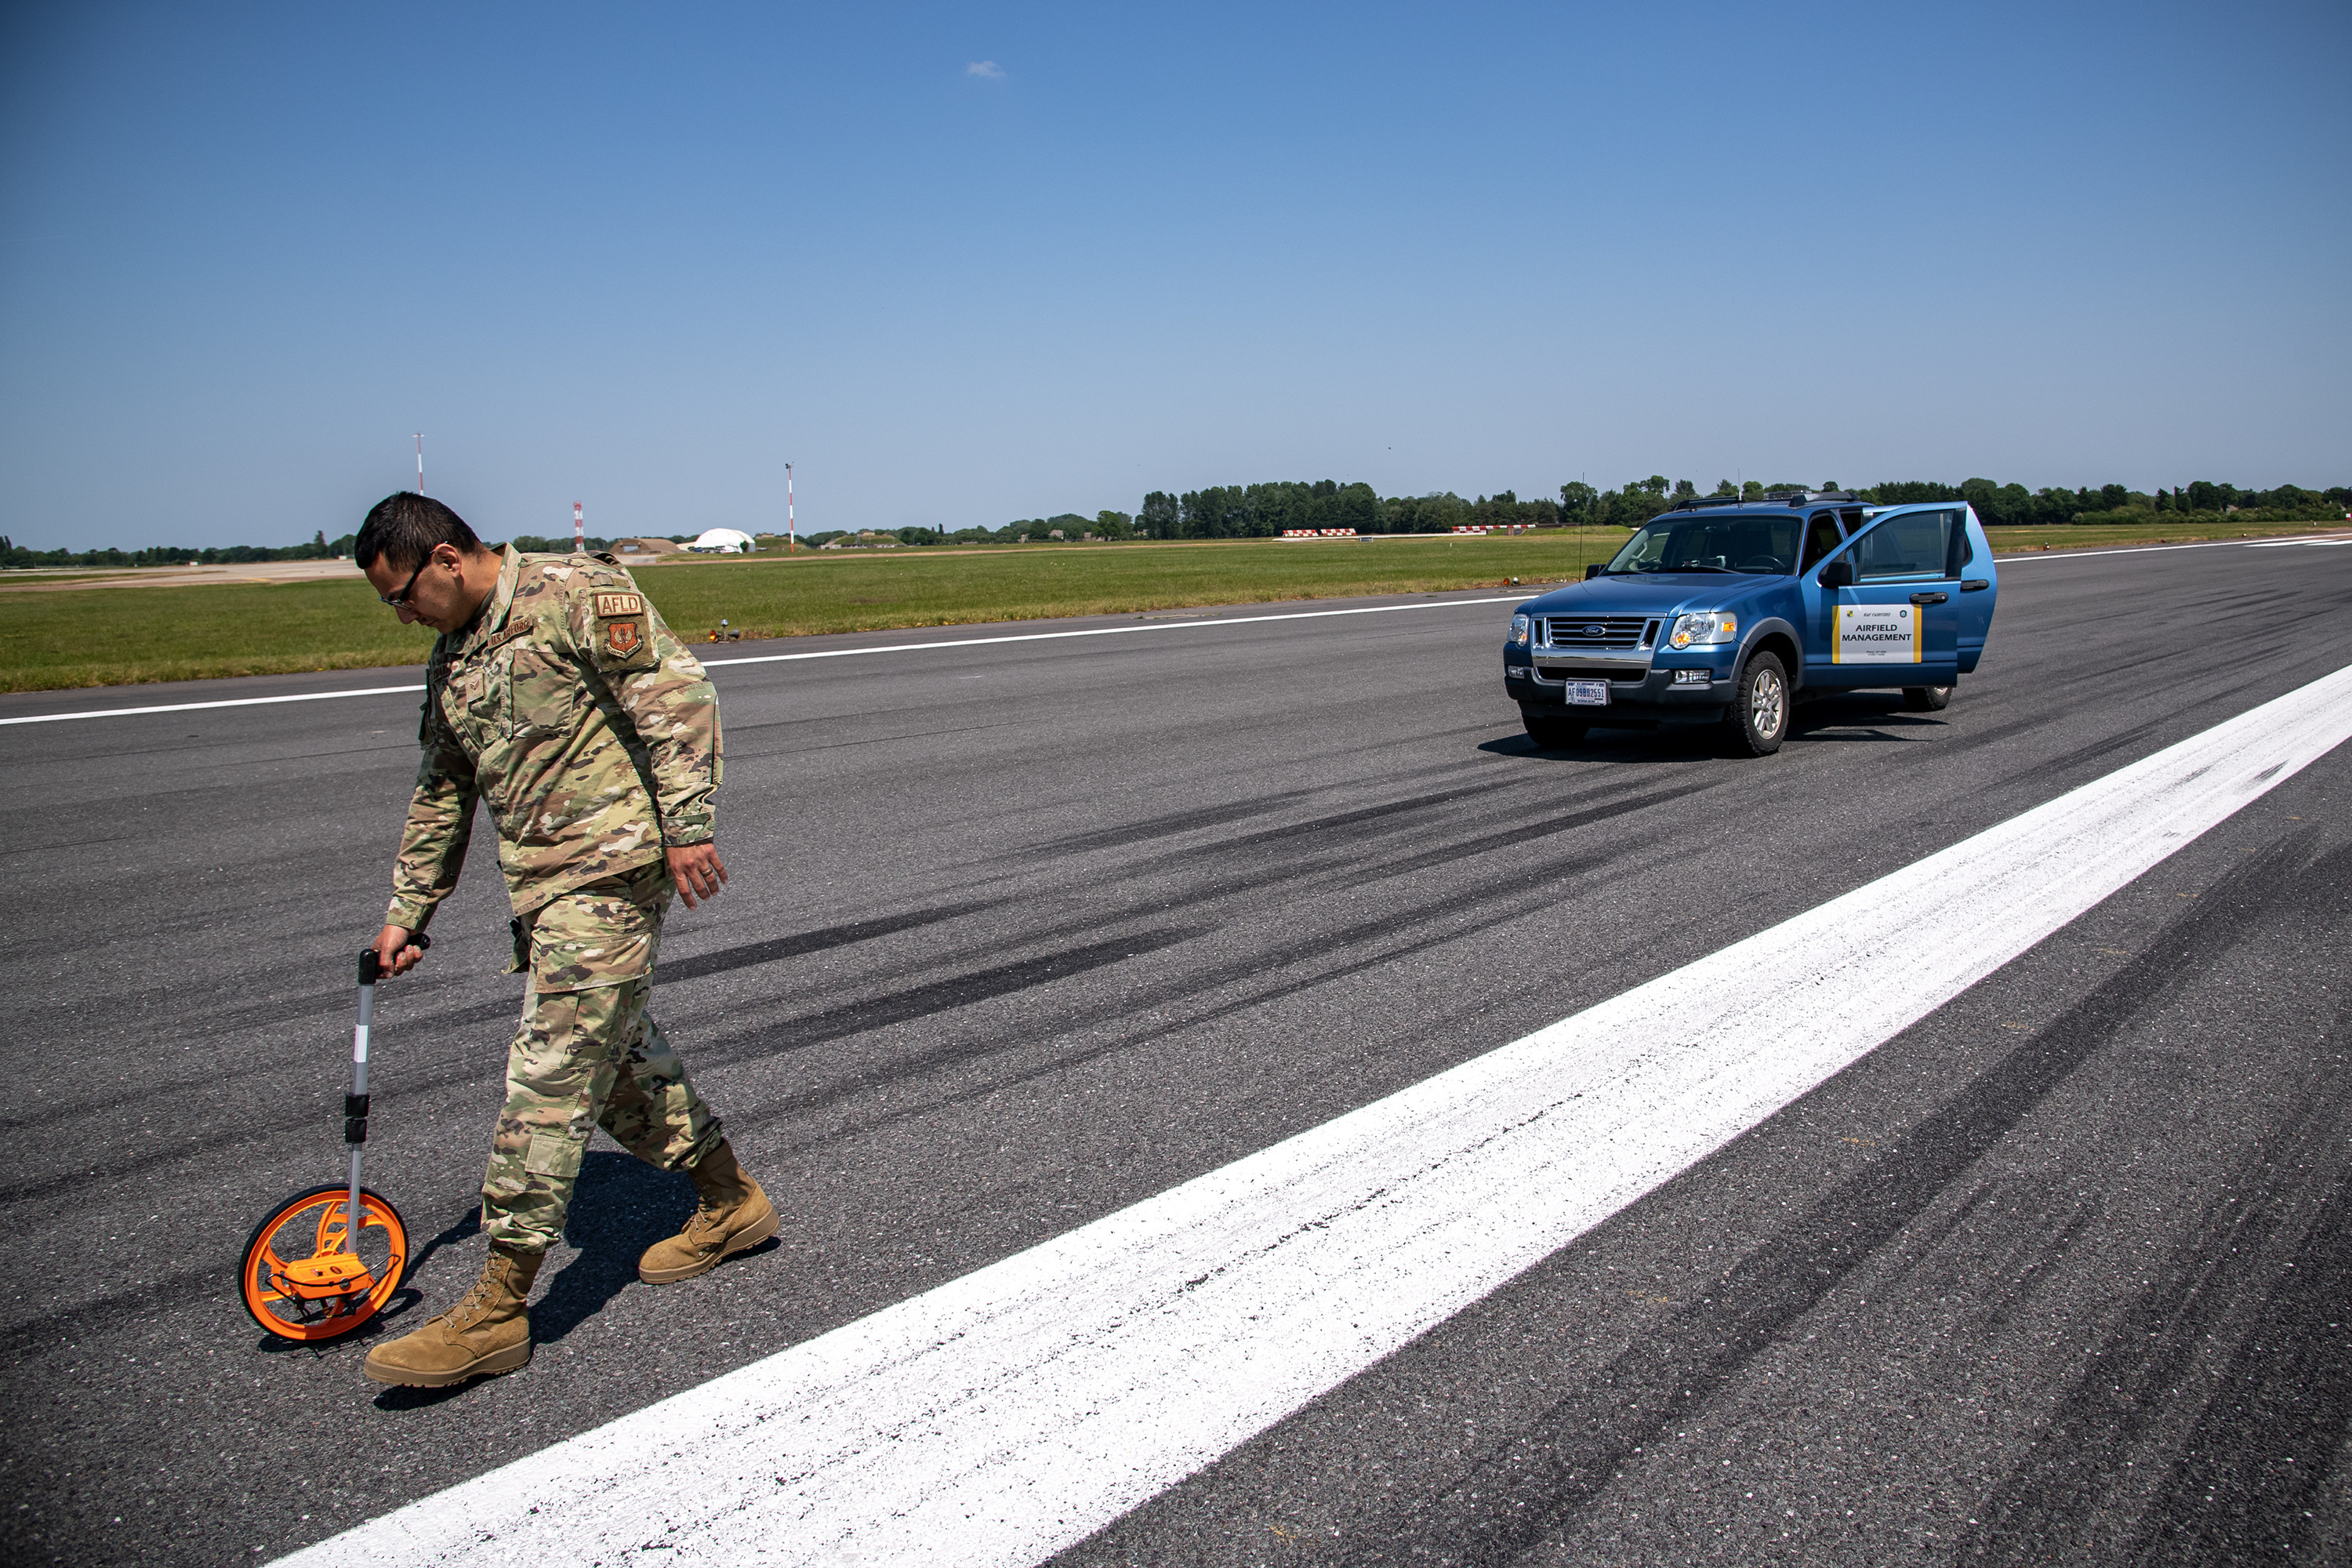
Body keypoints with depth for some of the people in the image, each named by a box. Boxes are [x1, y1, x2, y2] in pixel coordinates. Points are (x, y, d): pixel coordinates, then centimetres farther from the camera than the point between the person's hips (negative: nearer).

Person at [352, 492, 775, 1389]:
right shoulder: (451, 660, 18)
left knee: (550, 1077, -8)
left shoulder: (575, 594, -9)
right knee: (619, 1051, 15)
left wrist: (687, 825, -21)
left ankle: (498, 1308, -3)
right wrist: (406, 913, 24)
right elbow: (439, 797, 25)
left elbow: (678, 693, -15)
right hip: (545, 887, 9)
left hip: (610, 871, -9)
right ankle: (729, 1203, 32)